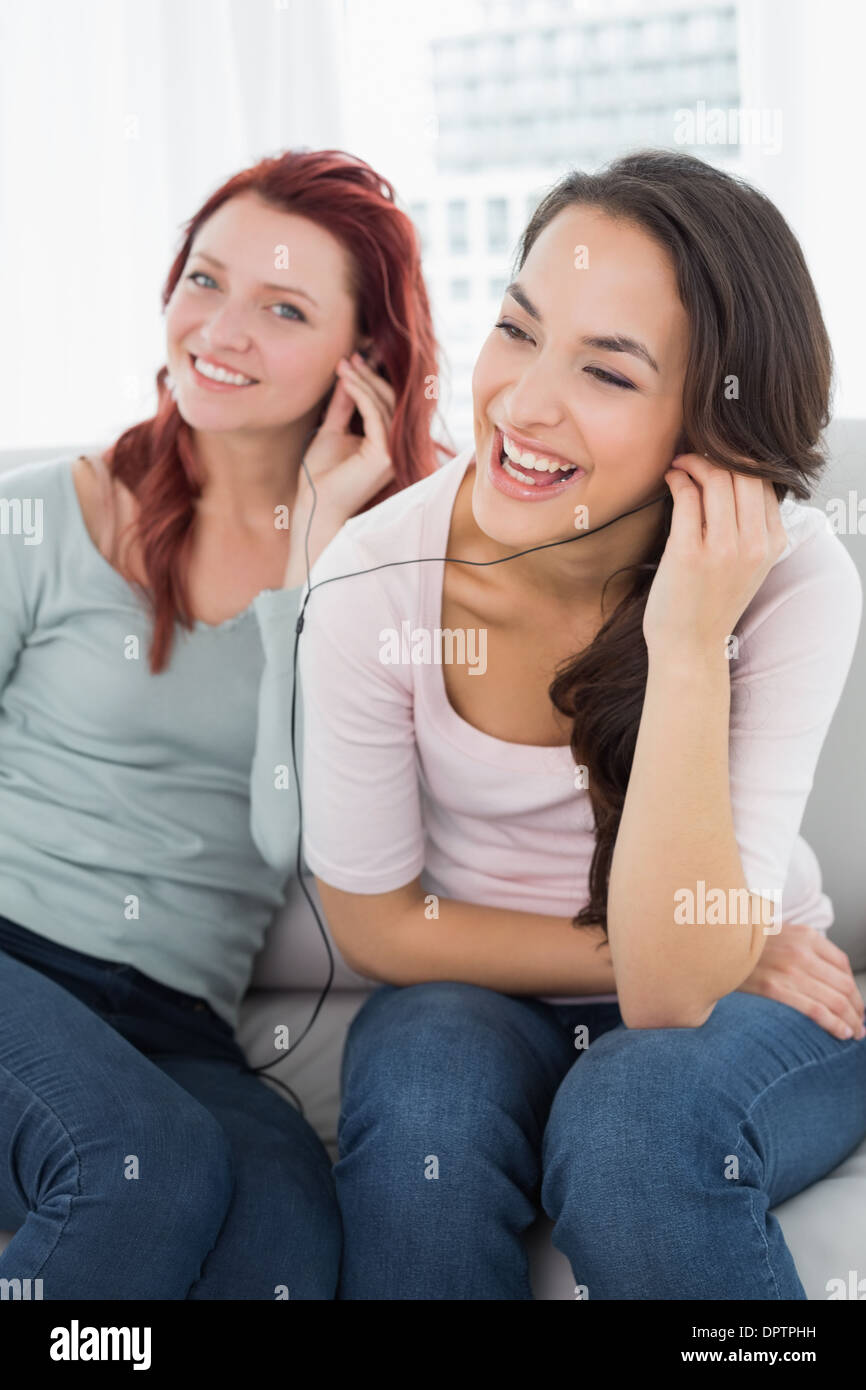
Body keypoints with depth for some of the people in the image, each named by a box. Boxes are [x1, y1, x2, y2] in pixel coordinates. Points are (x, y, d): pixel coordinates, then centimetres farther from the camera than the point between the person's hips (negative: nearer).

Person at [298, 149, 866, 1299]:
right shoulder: (375, 576, -19)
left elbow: (676, 992, -26)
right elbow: (376, 924, -7)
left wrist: (688, 645, -34)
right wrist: (633, 956, -14)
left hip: (742, 1004, 0)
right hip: (478, 1002, 1)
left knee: (635, 1119, -32)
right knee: (421, 1108, -32)